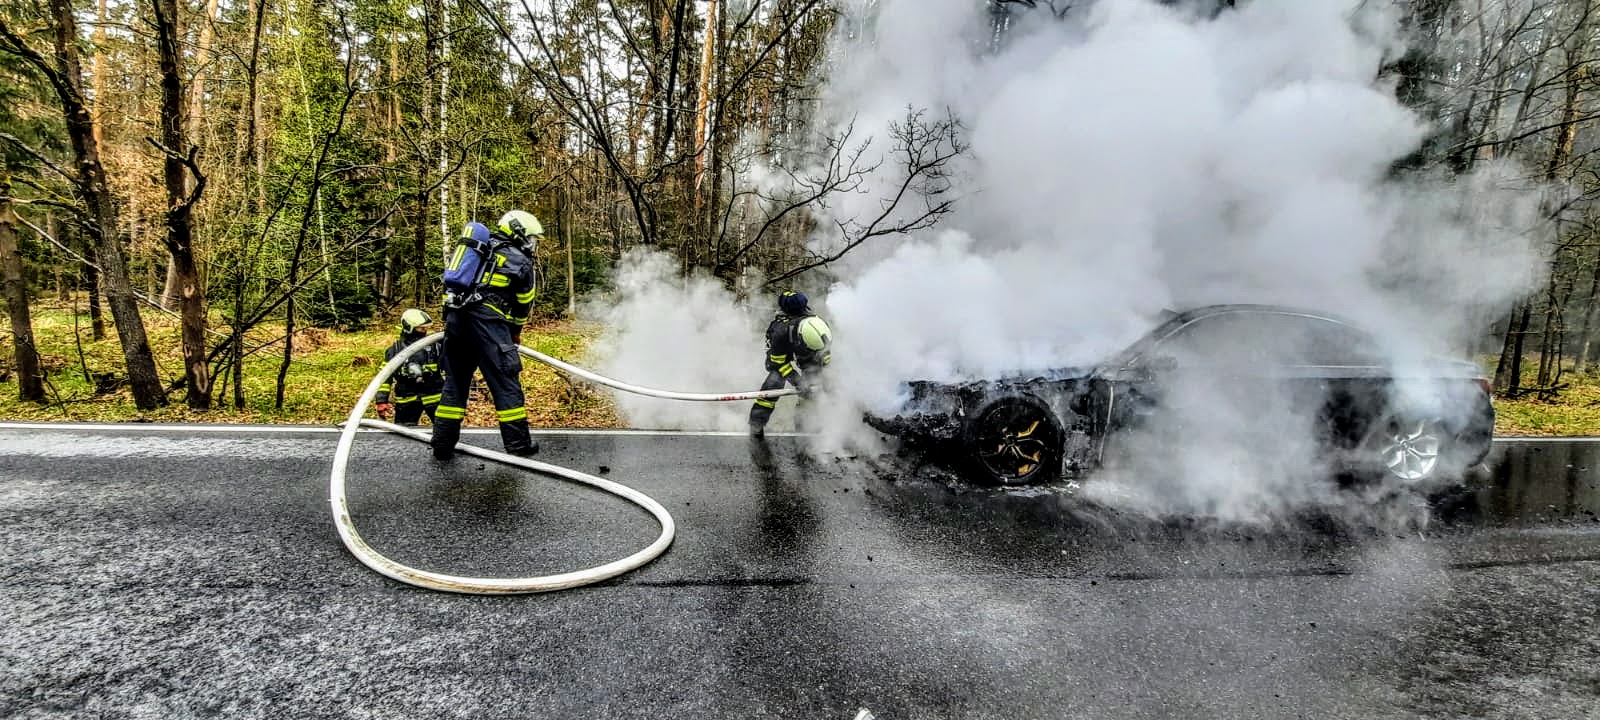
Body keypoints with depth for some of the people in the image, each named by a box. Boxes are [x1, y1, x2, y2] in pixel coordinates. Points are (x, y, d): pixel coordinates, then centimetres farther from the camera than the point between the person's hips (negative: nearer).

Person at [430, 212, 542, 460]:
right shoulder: (520, 261, 8)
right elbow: (523, 305, 12)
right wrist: (515, 333, 28)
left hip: (454, 317, 6)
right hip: (487, 320, -6)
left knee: (455, 381, 13)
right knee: (506, 382, -1)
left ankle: (443, 445, 16)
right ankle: (518, 443, 2)